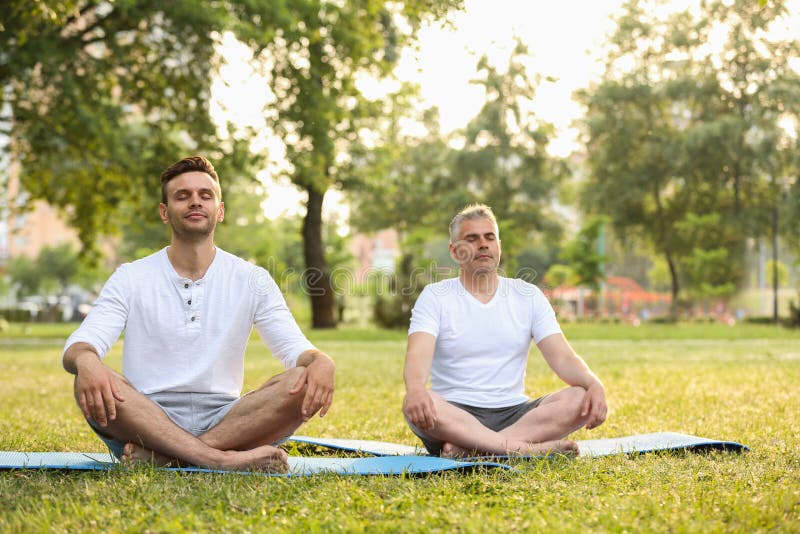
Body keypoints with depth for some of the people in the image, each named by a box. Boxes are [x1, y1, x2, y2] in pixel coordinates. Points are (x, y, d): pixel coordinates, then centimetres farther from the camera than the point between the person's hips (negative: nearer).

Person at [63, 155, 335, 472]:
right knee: (90, 383, -32)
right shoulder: (131, 278, 5)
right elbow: (78, 345, -6)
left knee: (304, 385, -26)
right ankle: (221, 459, -39)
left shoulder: (252, 280, 9)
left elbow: (294, 347, 2)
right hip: (146, 420, -1)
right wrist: (85, 360, -33)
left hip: (224, 420, 1)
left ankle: (160, 456, -31)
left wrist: (321, 362, -25)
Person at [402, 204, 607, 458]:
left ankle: (467, 448, -33)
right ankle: (525, 448, -37)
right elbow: (418, 354, -14)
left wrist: (594, 384, -22)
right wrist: (415, 387, -39)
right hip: (456, 414, -2)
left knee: (580, 399, -25)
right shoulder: (435, 296, 2)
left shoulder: (528, 296, 10)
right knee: (416, 405, -35)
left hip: (514, 413, 3)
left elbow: (562, 357, 1)